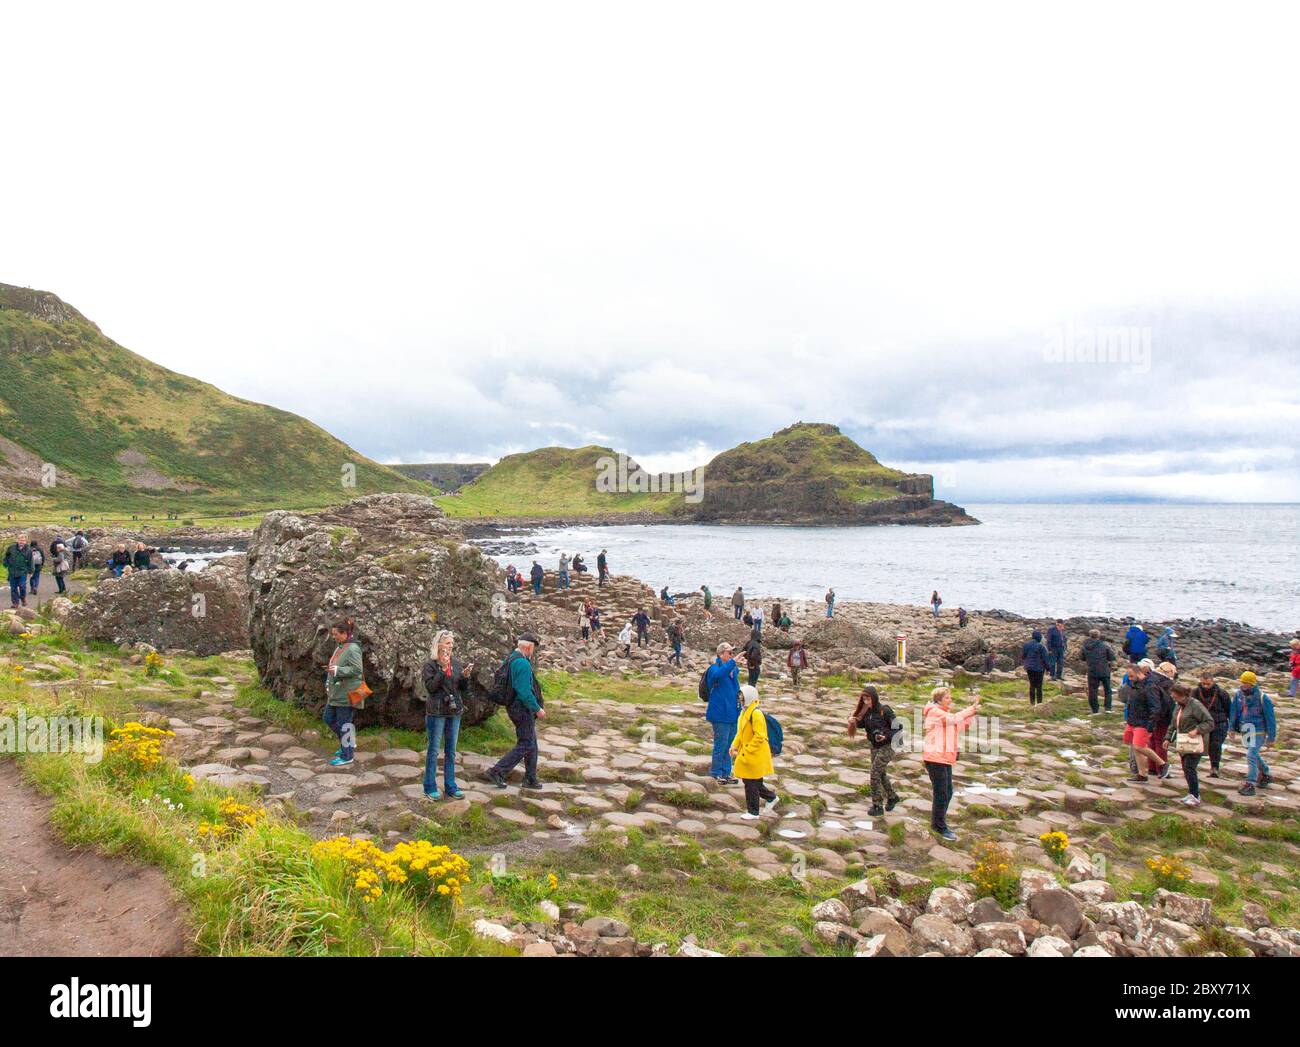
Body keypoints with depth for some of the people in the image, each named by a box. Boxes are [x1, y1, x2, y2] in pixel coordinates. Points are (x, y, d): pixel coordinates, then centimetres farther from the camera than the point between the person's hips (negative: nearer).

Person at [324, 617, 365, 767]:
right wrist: (328, 684, 18)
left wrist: (338, 670, -31)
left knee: (344, 723, -2)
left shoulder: (353, 649, -18)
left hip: (347, 694, -10)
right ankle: (348, 743, 31)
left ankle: (346, 756, 10)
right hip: (336, 692, 10)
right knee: (329, 719, 17)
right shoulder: (339, 646, 11)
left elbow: (357, 669, -23)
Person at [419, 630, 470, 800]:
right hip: (436, 712, -5)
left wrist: (465, 676, -11)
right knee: (433, 750, 4)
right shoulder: (430, 664, -7)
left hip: (454, 711, 5)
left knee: (451, 751, 11)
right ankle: (430, 787, 13)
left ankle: (450, 787, 19)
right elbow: (430, 687, -17)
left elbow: (464, 688, 9)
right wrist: (443, 669, -22)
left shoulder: (456, 663, 7)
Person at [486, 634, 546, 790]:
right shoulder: (523, 663, -22)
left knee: (532, 743, 17)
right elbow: (524, 692, -26)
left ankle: (531, 779, 24)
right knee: (525, 745, -4)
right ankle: (497, 771, -4)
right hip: (523, 708, -10)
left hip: (514, 706, 10)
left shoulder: (511, 659, 10)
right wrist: (537, 709, -15)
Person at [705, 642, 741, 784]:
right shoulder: (715, 668, -13)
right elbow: (717, 675, -39)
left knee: (729, 745, 15)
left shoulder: (733, 669, 10)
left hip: (732, 713, 8)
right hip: (720, 714, -8)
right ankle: (716, 773, 14)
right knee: (721, 744, -1)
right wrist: (733, 661, -46)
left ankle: (726, 773, 27)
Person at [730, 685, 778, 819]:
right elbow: (740, 732, 17)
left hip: (755, 755, -9)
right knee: (749, 781, 17)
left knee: (751, 783, 1)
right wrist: (734, 746, 3)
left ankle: (753, 812, 14)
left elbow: (759, 737, -24)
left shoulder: (756, 713, -21)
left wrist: (745, 752, -22)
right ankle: (771, 797, 34)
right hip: (745, 753, 9)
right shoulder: (744, 712, 8)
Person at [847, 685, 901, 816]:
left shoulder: (885, 710, -18)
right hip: (874, 746, 7)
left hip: (887, 746, -7)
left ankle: (877, 806, -2)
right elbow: (862, 724, 10)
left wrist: (886, 736, -26)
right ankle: (892, 797, 39)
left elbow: (898, 727, -15)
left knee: (875, 773, -11)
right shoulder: (867, 712, 0)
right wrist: (853, 721, -10)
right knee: (881, 773, 18)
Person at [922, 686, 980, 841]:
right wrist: (971, 709, -19)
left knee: (947, 793, 15)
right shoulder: (934, 711, -12)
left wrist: (970, 712, 5)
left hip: (945, 758, 10)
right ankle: (940, 827, 4)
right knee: (941, 794, -5)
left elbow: (959, 727, 17)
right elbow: (954, 718, -26)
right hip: (935, 757, -10)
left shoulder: (944, 713, 20)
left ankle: (937, 823, 27)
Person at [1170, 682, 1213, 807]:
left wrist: (1197, 730, -24)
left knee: (1189, 768, -13)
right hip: (1183, 743, 8)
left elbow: (1210, 723, -13)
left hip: (1194, 742, -8)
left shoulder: (1196, 706, -13)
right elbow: (1174, 725, 21)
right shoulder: (1178, 706, 13)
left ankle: (1195, 797, -9)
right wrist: (1169, 739, 14)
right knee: (1185, 768, 10)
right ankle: (1192, 793, 22)